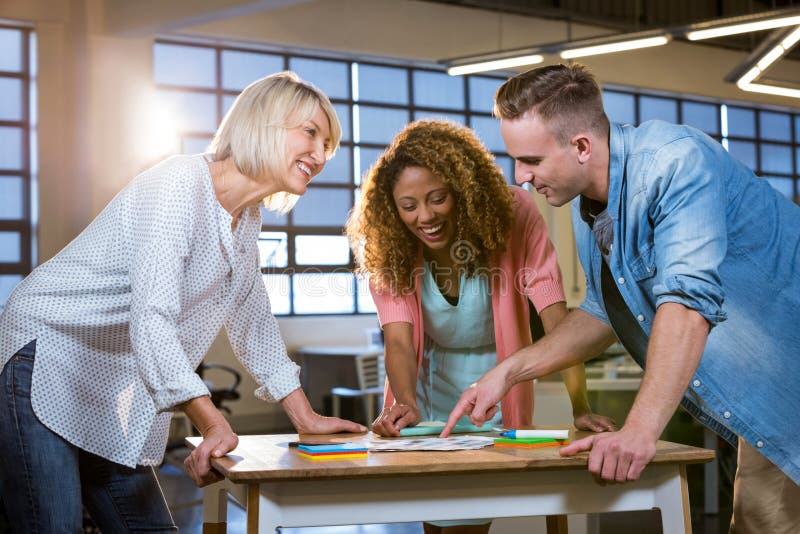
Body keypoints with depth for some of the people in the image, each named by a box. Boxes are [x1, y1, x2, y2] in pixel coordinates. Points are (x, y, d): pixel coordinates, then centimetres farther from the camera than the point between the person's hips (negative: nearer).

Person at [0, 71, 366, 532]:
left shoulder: (247, 219, 8)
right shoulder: (178, 185, -20)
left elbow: (253, 321, 17)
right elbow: (151, 318, -30)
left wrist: (305, 417, 14)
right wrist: (212, 423, -36)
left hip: (111, 400, 9)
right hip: (47, 362, -9)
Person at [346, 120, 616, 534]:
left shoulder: (511, 214, -25)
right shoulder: (386, 248, -18)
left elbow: (556, 318, -29)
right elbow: (398, 339, -26)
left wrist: (581, 409, -39)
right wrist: (405, 404, -46)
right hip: (431, 387, 2)